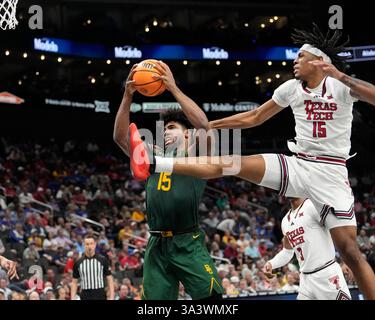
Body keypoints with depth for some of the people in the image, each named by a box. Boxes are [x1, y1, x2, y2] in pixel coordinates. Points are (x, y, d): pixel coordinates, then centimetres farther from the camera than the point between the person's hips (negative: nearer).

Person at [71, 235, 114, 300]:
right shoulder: (78, 263, 4)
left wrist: (111, 297, -7)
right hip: (85, 296, 1)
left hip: (100, 296, -1)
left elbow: (110, 280, 1)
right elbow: (74, 282, 9)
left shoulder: (103, 260, 0)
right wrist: (72, 298, -1)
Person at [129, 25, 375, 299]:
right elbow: (254, 117, 20)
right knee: (228, 164, -9)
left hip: (330, 172, -5)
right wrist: (208, 126, 19)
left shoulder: (341, 85, -7)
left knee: (350, 250, -12)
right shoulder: (291, 88, 9)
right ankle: (151, 164, -17)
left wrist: (339, 75, -33)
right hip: (297, 165, 5)